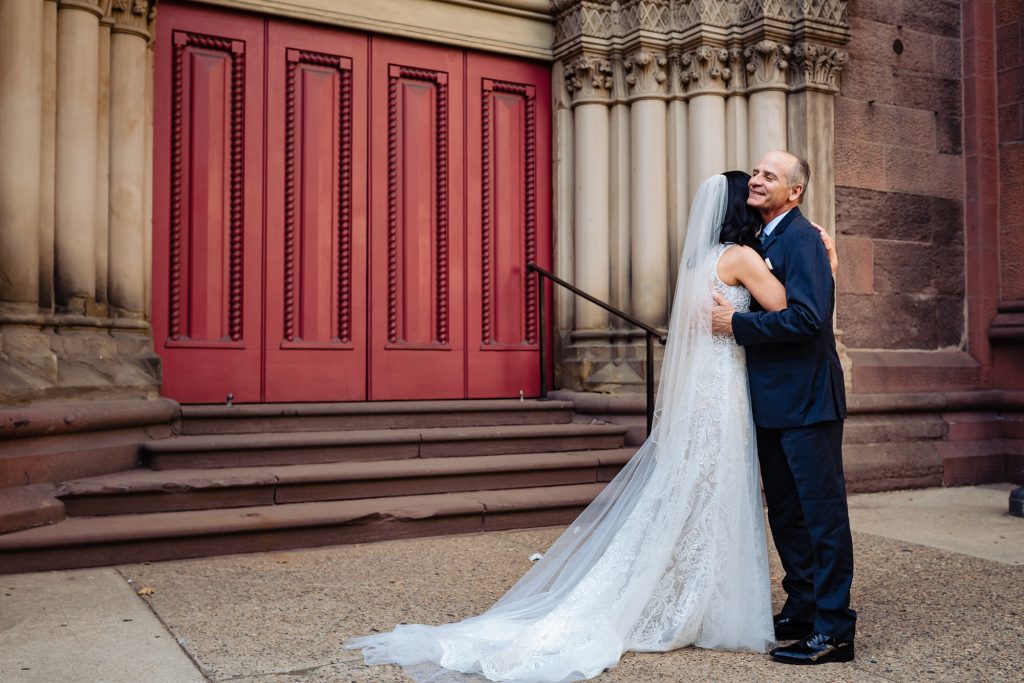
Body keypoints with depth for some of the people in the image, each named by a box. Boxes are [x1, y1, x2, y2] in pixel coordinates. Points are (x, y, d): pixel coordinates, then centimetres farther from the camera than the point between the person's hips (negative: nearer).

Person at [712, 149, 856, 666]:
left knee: (822, 511, -1)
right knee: (786, 513, 16)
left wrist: (736, 323, -18)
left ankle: (833, 631, 7)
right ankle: (801, 609, 30)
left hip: (806, 401, -10)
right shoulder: (763, 241, 15)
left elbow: (807, 317, -24)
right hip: (772, 403, 10)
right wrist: (728, 316, 4)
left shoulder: (800, 240, -13)